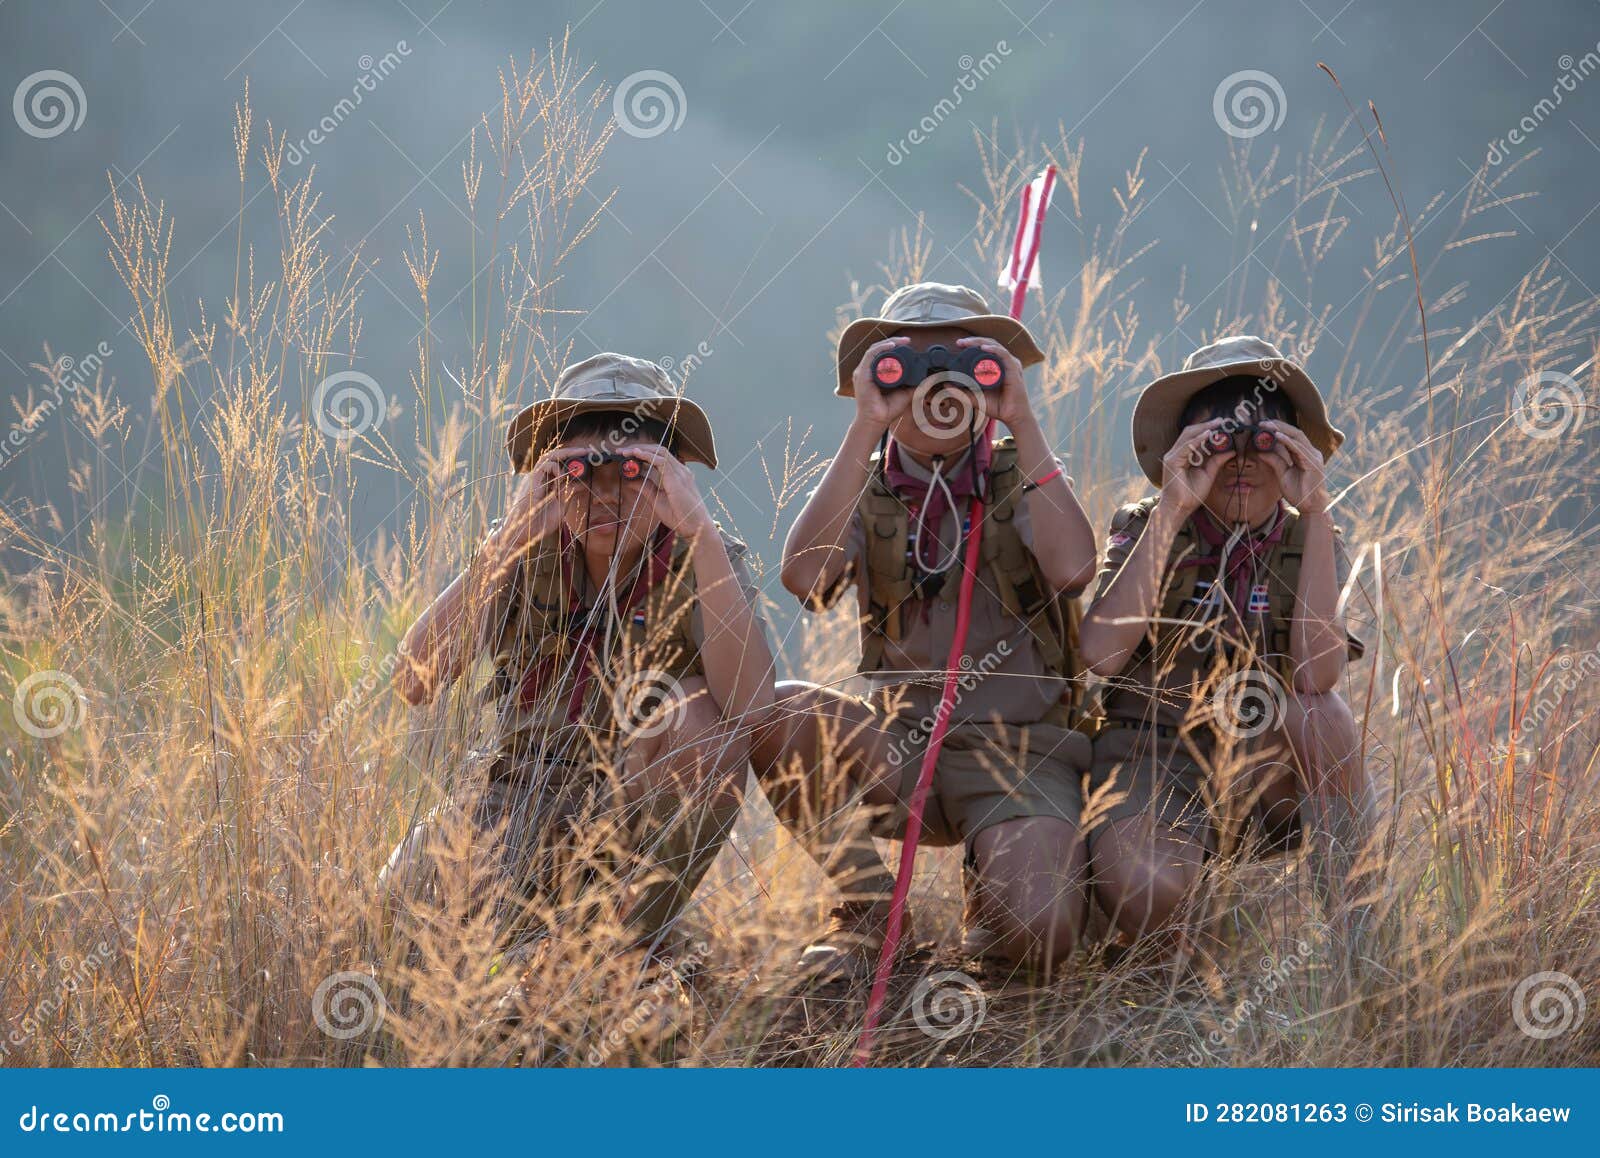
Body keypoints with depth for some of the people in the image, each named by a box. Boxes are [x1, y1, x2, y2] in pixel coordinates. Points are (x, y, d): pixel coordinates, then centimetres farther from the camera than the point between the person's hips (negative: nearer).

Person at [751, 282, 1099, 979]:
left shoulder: (1021, 483, 6)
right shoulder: (866, 491, 9)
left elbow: (1072, 567, -18)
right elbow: (804, 576, -15)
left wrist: (1023, 424, -13)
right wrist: (865, 430, -15)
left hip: (1018, 747, -2)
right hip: (896, 749, 2)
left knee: (1036, 933, -30)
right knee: (775, 713, -29)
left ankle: (992, 874, 10)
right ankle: (868, 906, -5)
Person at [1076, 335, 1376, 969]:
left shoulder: (1310, 544, 2)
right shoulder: (1143, 528, 0)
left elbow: (1317, 673, -20)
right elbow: (1101, 653, -20)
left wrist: (1315, 512, -21)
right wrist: (1171, 511, -22)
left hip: (1267, 778, 2)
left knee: (1320, 712, -32)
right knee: (1144, 898, -35)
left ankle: (1352, 931, -21)